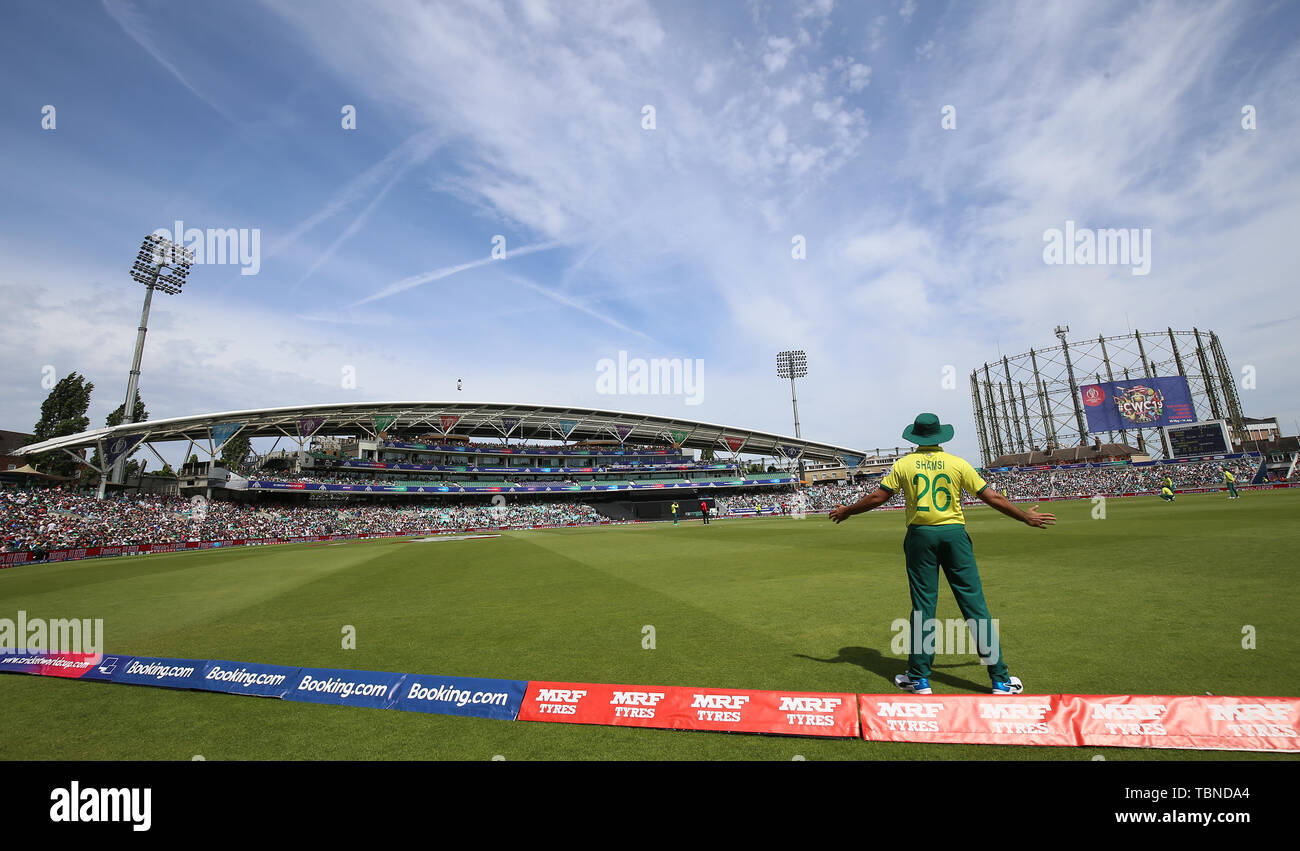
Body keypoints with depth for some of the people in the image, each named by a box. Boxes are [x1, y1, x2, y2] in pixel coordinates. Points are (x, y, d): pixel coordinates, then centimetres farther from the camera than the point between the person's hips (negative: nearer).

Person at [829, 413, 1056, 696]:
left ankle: (919, 679, 14)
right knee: (975, 605, 5)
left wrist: (847, 511, 14)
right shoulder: (957, 463, 2)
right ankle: (1001, 680, 12)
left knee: (923, 606, 6)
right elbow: (992, 497, 5)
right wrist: (1027, 517, 19)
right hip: (954, 534, 0)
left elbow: (877, 497, 0)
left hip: (920, 536, 0)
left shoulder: (904, 464, 1)